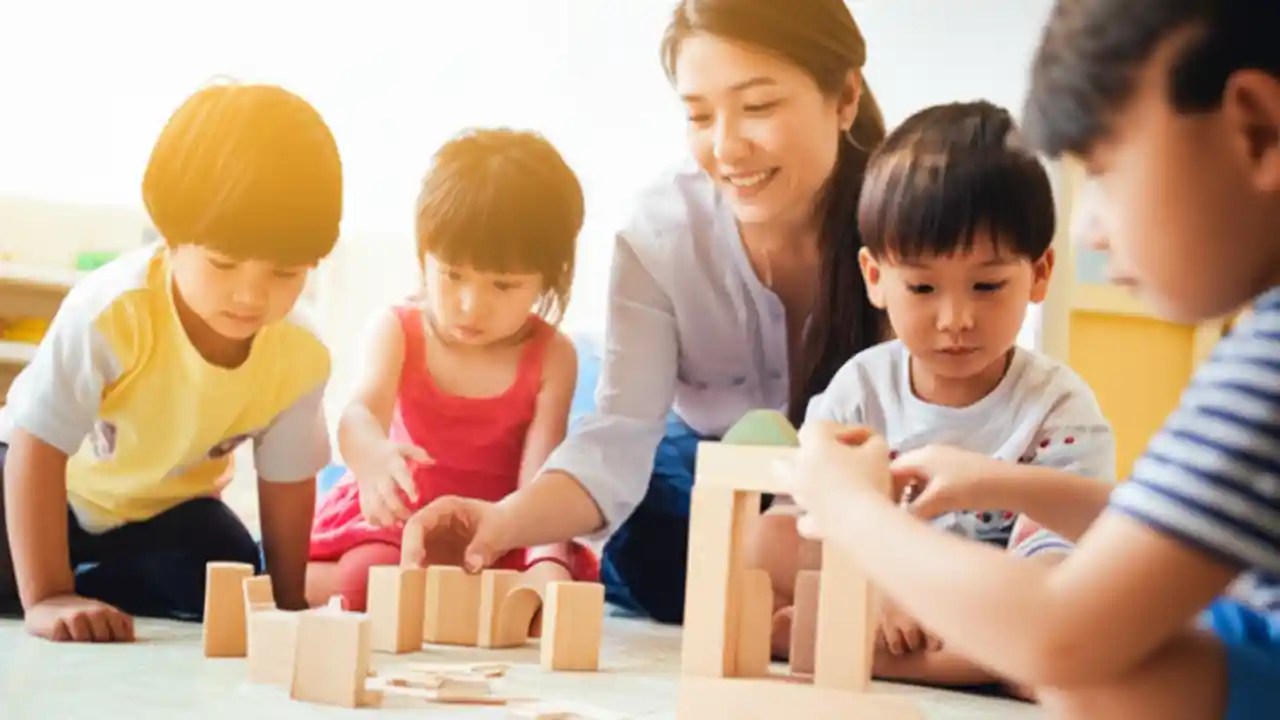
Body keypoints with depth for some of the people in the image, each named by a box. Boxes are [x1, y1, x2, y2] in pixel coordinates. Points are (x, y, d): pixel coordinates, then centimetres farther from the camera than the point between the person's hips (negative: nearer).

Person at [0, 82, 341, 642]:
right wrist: (46, 597, -40)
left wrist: (288, 606, -2)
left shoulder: (300, 358, -24)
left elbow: (287, 482, -8)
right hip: (57, 485, -4)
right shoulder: (111, 312, -39)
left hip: (165, 506, 4)